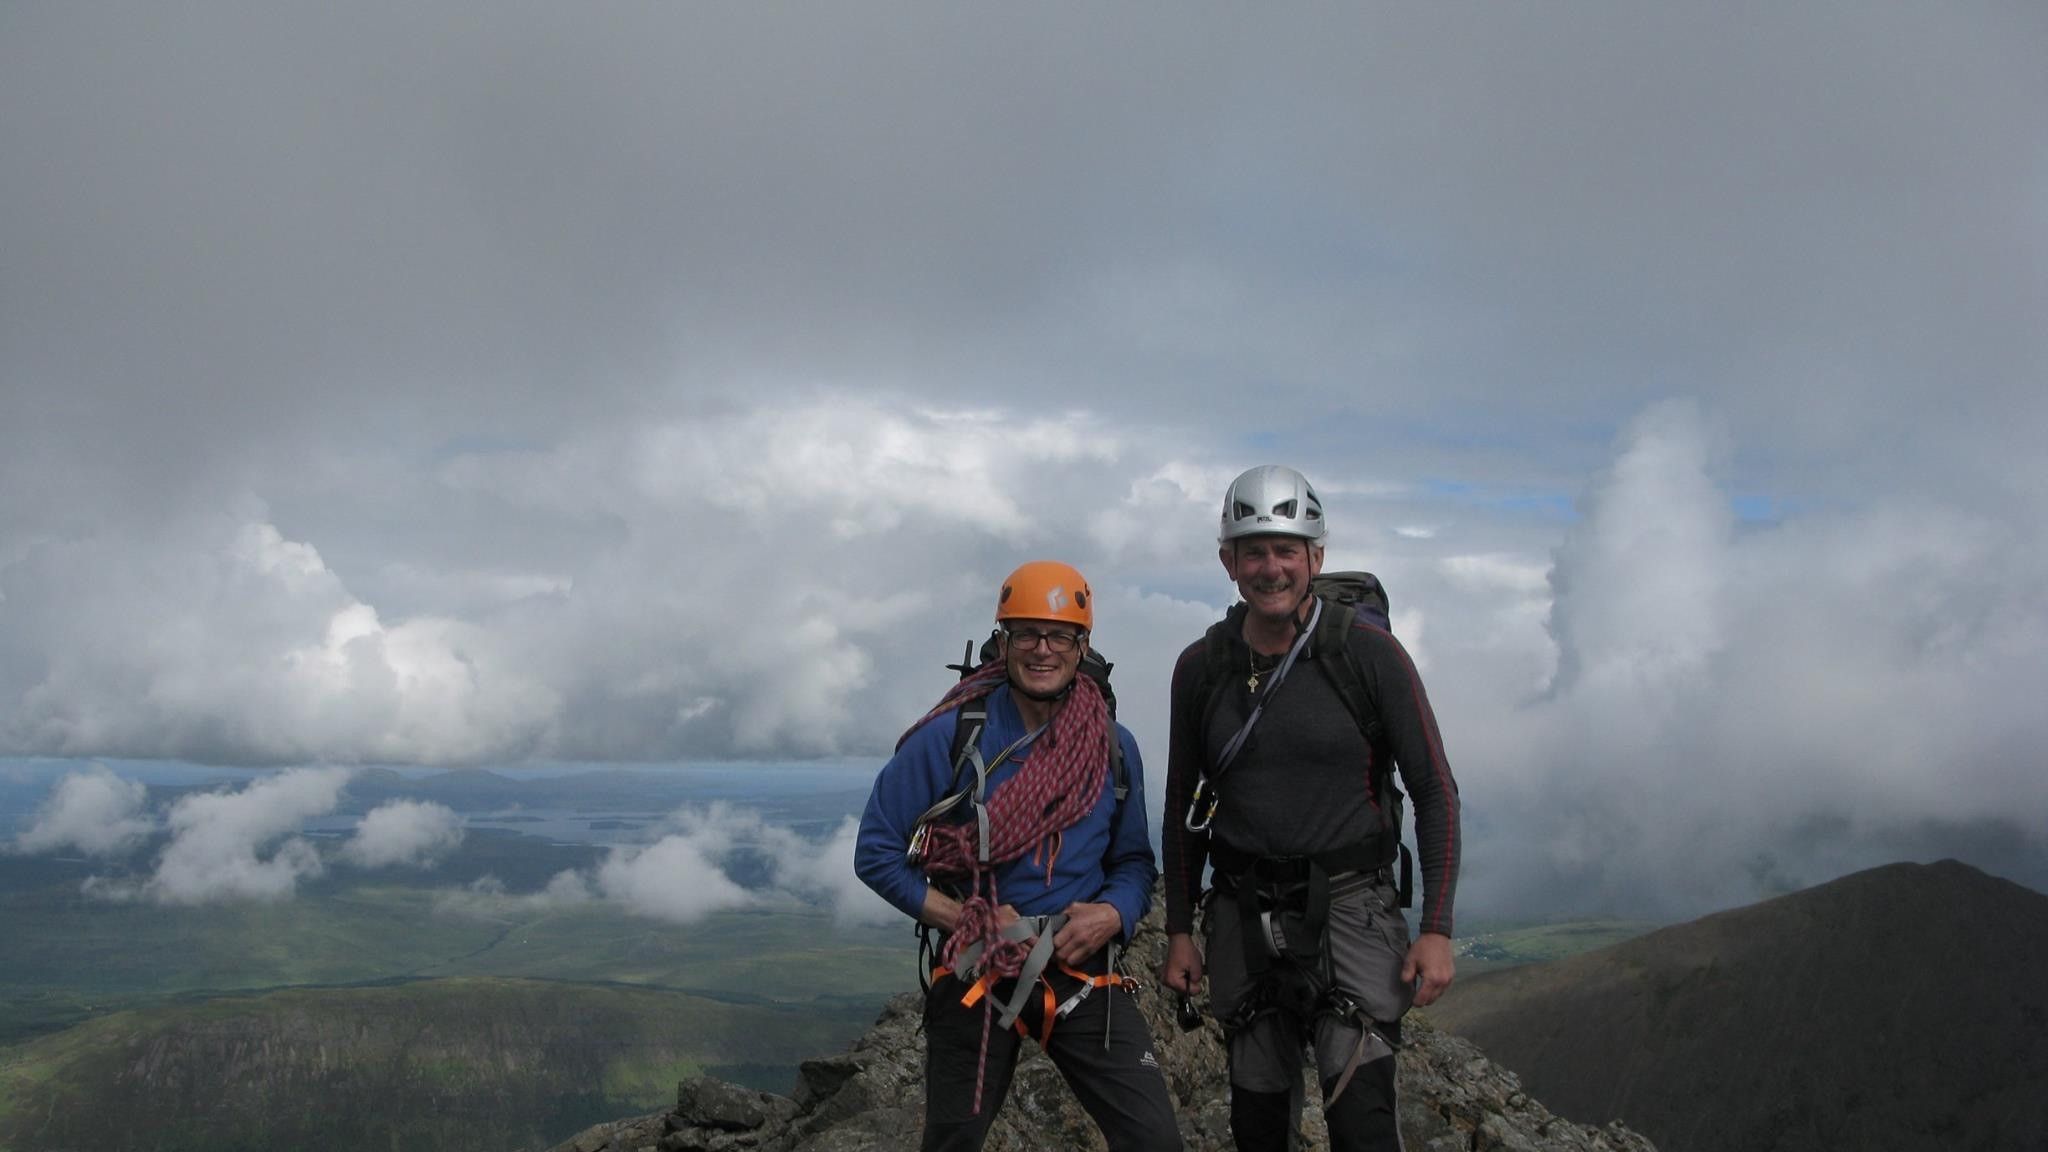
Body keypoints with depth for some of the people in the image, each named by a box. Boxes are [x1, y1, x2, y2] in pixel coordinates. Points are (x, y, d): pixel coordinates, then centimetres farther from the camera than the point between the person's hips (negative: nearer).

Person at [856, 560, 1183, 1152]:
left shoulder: (1114, 747, 2)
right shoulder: (950, 736, -9)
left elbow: (1134, 859, 11)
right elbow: (877, 852, -6)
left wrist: (1112, 914, -11)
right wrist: (965, 920, -14)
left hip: (1083, 971, 2)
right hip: (976, 973, -1)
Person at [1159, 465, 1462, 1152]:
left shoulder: (1369, 652, -7)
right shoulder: (1200, 667, 3)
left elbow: (1435, 789, -4)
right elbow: (1183, 805, 12)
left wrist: (1437, 928, -9)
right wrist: (1179, 931, 10)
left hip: (1349, 907, -3)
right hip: (1243, 916, 3)